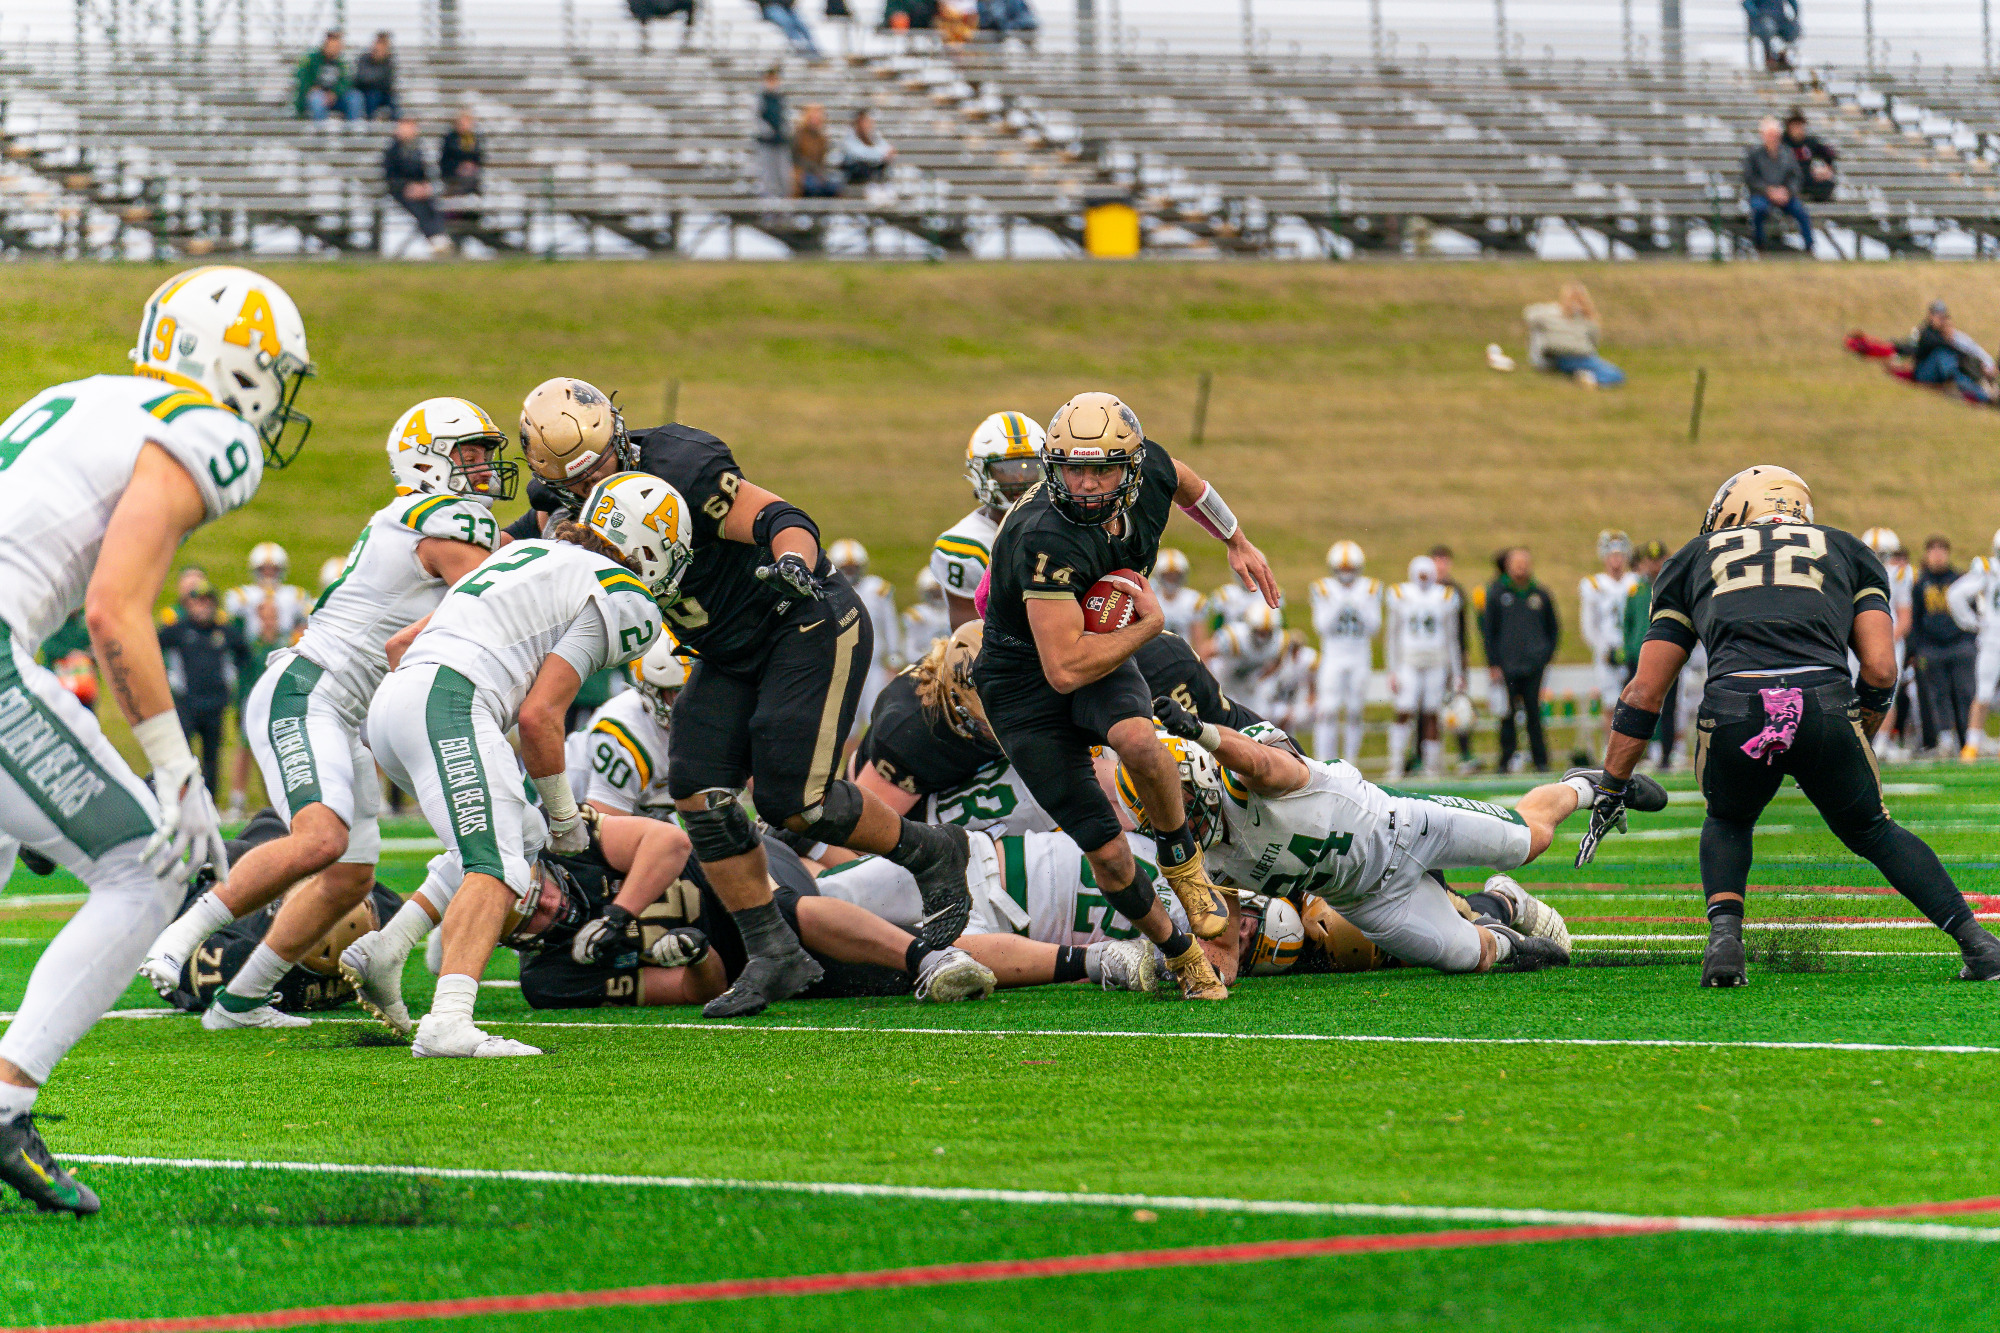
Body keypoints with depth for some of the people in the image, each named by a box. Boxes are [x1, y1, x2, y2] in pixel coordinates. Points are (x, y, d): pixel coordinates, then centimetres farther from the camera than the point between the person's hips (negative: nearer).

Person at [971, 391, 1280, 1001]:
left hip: (1101, 647, 4)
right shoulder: (1047, 540, -35)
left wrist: (1238, 543, 27)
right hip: (1024, 677, -4)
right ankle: (1180, 953, 19)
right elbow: (1065, 669, -35)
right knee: (1107, 852, -7)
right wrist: (1150, 623, -23)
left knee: (1135, 738, -33)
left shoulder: (1149, 468, -14)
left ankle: (1182, 859, -5)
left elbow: (1188, 484, 14)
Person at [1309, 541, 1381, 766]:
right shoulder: (1324, 590, 0)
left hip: (1360, 657, 2)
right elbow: (1321, 626, -6)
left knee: (1355, 712, 4)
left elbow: (1374, 627, -1)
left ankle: (1351, 762, 12)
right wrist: (1337, 607, -17)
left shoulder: (1370, 589, 4)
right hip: (1332, 657, -2)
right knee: (1328, 710, -10)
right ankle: (1324, 762, -9)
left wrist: (1359, 607, -15)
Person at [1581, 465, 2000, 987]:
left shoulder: (1694, 559, 30)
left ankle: (1724, 935, 7)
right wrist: (1849, 752, 30)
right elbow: (1881, 670, 16)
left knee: (1728, 822, 30)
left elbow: (1645, 692, 26)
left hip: (1731, 706, 0)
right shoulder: (1848, 551, 31)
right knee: (1872, 831, 25)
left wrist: (1611, 788, 32)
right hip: (1825, 703, 0)